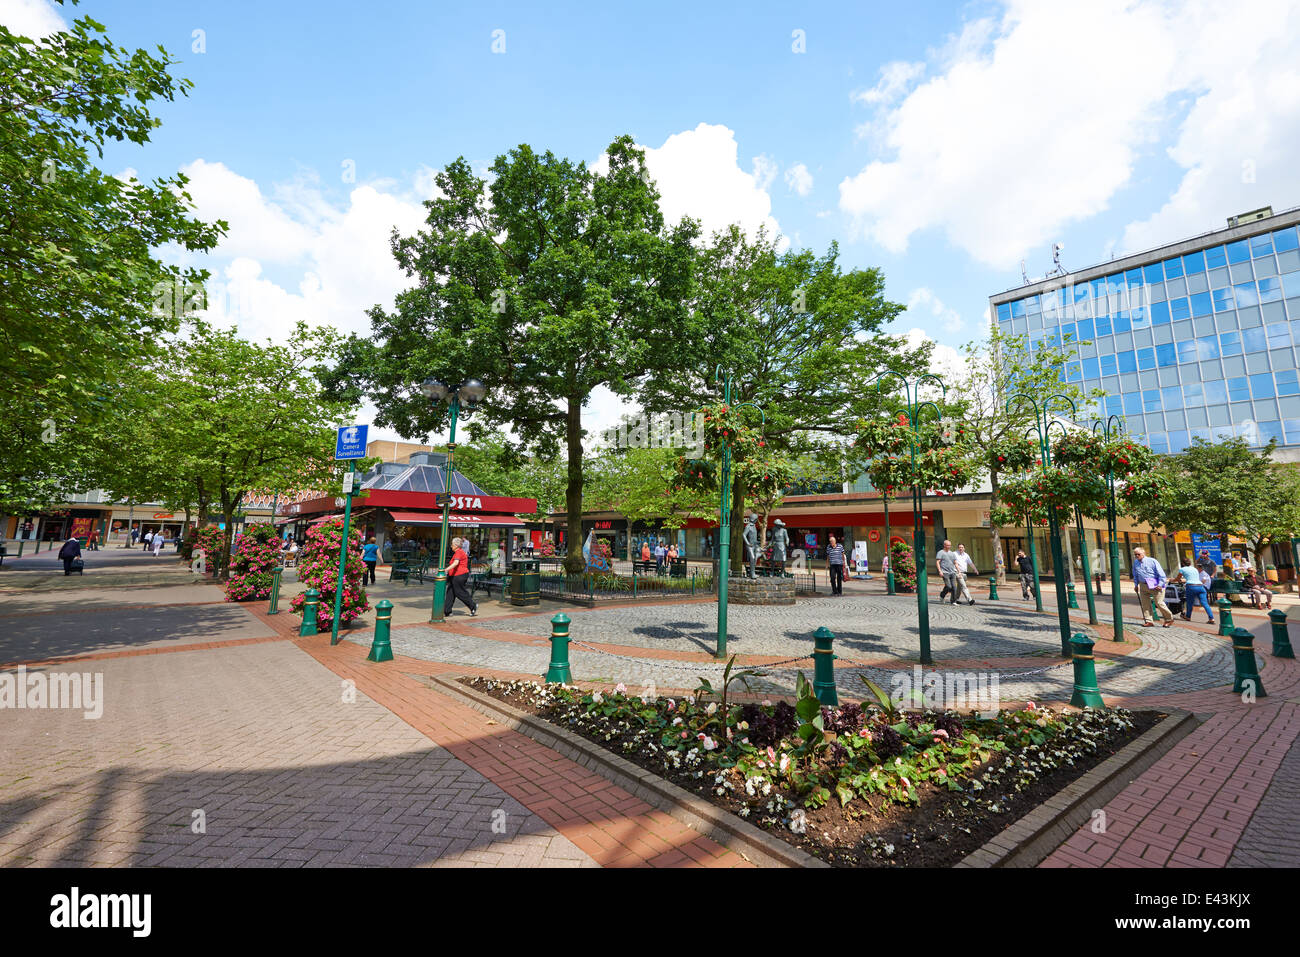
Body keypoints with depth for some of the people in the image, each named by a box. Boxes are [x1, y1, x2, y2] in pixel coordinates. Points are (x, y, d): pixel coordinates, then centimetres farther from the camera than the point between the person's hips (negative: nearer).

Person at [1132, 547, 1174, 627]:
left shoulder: (1152, 561, -10)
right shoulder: (1135, 563, 7)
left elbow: (1161, 574, -9)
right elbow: (1135, 575, 20)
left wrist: (1160, 585, -14)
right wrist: (1136, 584, 13)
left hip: (1155, 585, -5)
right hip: (1143, 586, 5)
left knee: (1159, 603, -4)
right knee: (1145, 604, 2)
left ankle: (1169, 619, 17)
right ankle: (1148, 621, 7)